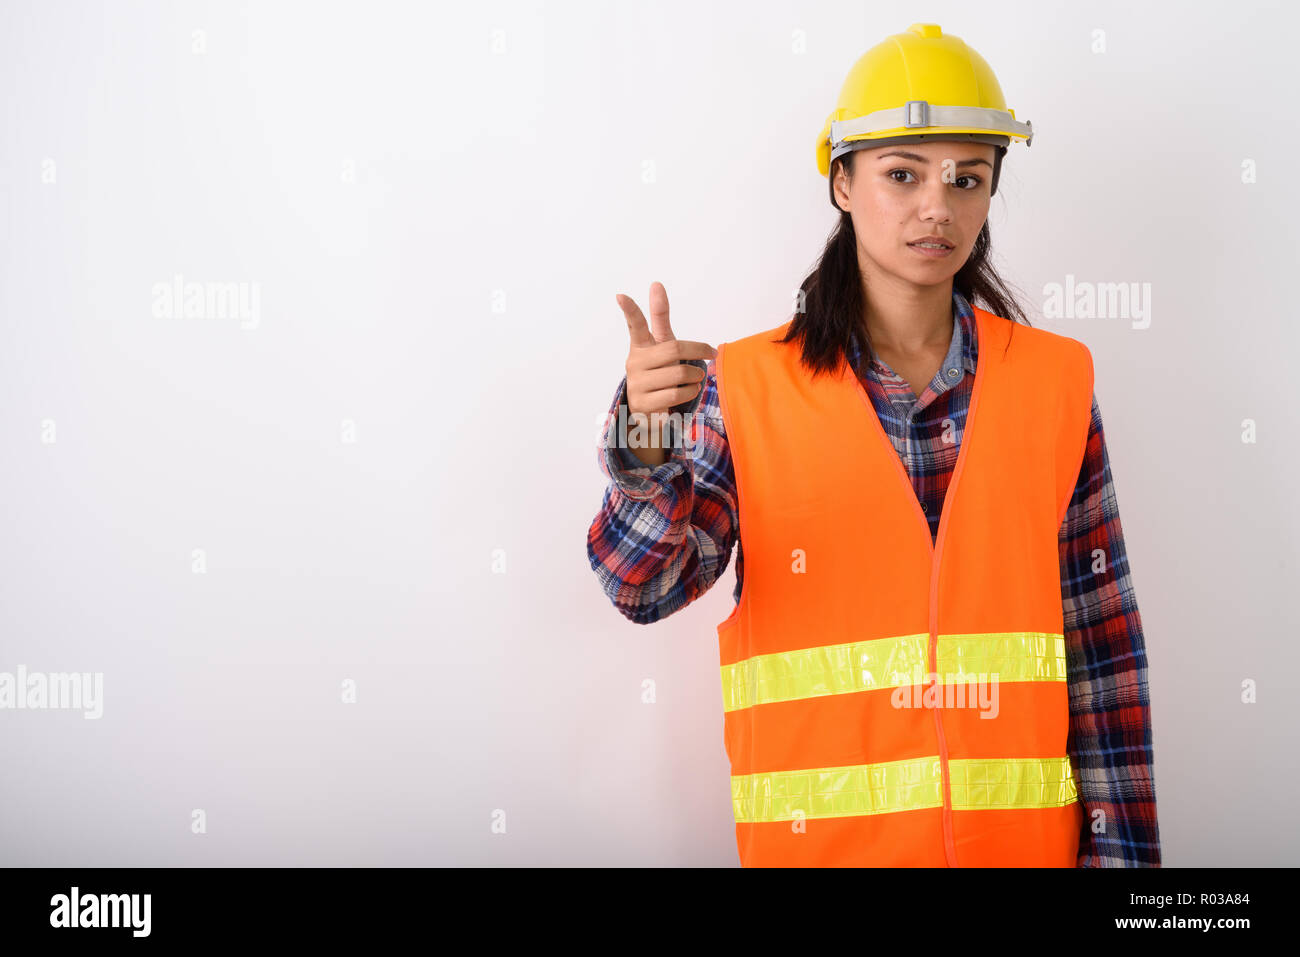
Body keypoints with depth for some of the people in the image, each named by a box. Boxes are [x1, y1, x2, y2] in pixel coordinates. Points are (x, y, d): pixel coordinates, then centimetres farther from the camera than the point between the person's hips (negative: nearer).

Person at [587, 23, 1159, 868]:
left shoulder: (1054, 384, -1)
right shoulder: (745, 386, -4)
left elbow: (1101, 635, 1)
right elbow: (647, 587, -12)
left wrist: (1119, 842, -1)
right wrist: (647, 452, -31)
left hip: (1022, 831, 1)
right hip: (822, 833, -1)